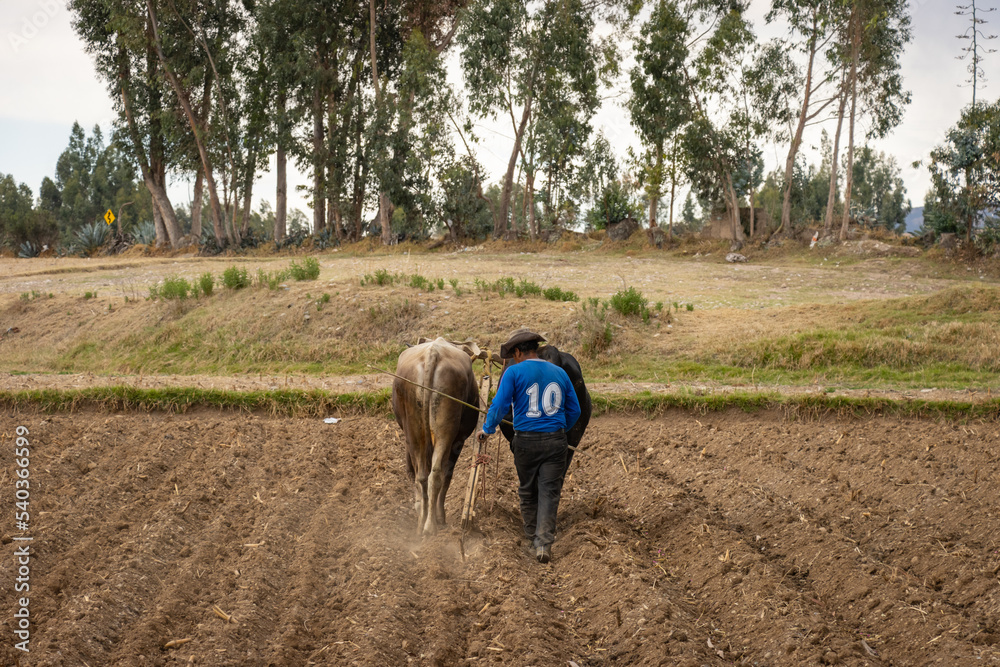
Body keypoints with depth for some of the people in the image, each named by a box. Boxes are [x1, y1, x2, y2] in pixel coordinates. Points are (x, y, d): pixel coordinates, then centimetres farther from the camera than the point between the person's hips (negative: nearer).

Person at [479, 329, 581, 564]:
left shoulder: (514, 372, -4)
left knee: (528, 491, 15)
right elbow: (574, 410, 14)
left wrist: (487, 429, 5)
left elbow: (499, 405, -10)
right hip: (556, 441, 2)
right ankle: (544, 542, -11)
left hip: (526, 441, -2)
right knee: (549, 492, 2)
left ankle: (533, 537, 27)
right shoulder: (559, 372, 9)